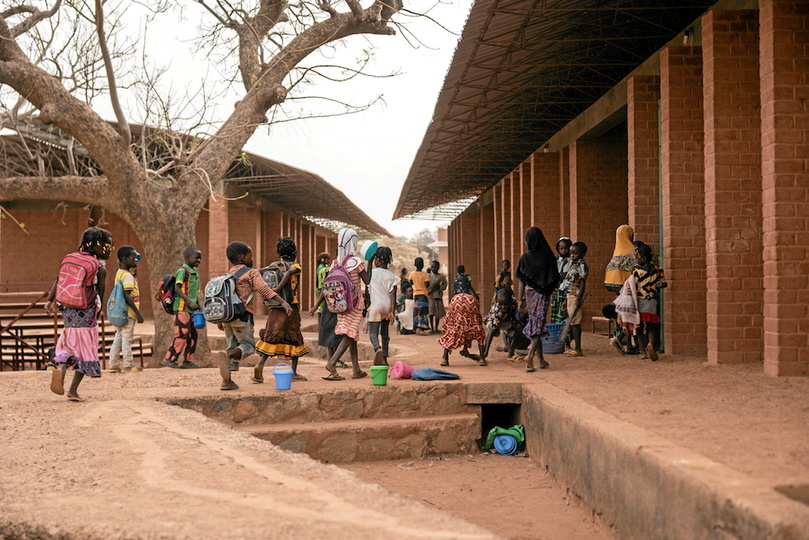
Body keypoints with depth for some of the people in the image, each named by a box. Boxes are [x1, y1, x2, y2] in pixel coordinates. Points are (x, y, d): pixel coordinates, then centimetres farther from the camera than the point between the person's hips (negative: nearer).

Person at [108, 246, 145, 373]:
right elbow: (127, 296, -23)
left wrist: (134, 266, 18)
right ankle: (128, 365, 5)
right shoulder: (128, 276, -16)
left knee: (119, 338, 12)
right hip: (128, 312, -9)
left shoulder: (119, 272, 11)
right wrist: (138, 313, -22)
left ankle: (114, 365, 15)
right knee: (127, 338, -1)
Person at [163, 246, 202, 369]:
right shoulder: (182, 270, -10)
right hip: (182, 308, -9)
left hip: (191, 309, 9)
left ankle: (187, 361, 14)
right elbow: (177, 288, -18)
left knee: (193, 335, 8)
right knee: (182, 335, -8)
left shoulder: (195, 272, 17)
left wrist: (198, 305, 12)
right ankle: (169, 358, 2)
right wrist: (190, 302, -22)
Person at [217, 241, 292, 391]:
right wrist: (283, 302, -24)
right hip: (242, 314, -7)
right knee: (248, 345, 2)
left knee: (233, 346, 14)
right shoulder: (252, 273, -1)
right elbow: (263, 289, -16)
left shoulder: (228, 274, 20)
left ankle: (226, 380, 4)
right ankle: (227, 355, -28)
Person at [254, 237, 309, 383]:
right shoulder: (295, 265, -5)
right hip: (291, 306, -5)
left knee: (271, 337, 8)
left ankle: (260, 365, -10)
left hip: (275, 307, 5)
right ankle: (294, 372, 9)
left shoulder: (274, 265, 11)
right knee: (294, 337, 6)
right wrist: (278, 289, -29)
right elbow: (289, 272, -27)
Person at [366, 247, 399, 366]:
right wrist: (392, 312, -9)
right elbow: (393, 295, -7)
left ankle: (377, 349, -36)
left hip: (375, 306, -3)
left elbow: (367, 291, 8)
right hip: (387, 307, 3)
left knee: (373, 332, -5)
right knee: (385, 333, 16)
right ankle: (384, 359, 18)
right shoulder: (392, 276, 0)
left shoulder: (371, 273, -3)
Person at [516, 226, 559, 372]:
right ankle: (530, 355, -20)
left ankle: (541, 360, 17)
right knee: (538, 326, 0)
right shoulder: (549, 257, -5)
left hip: (529, 294, 1)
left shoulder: (525, 258, -6)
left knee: (534, 325, 12)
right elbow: (555, 279, -2)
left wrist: (520, 300, -5)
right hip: (543, 295, -1)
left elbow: (521, 282, -7)